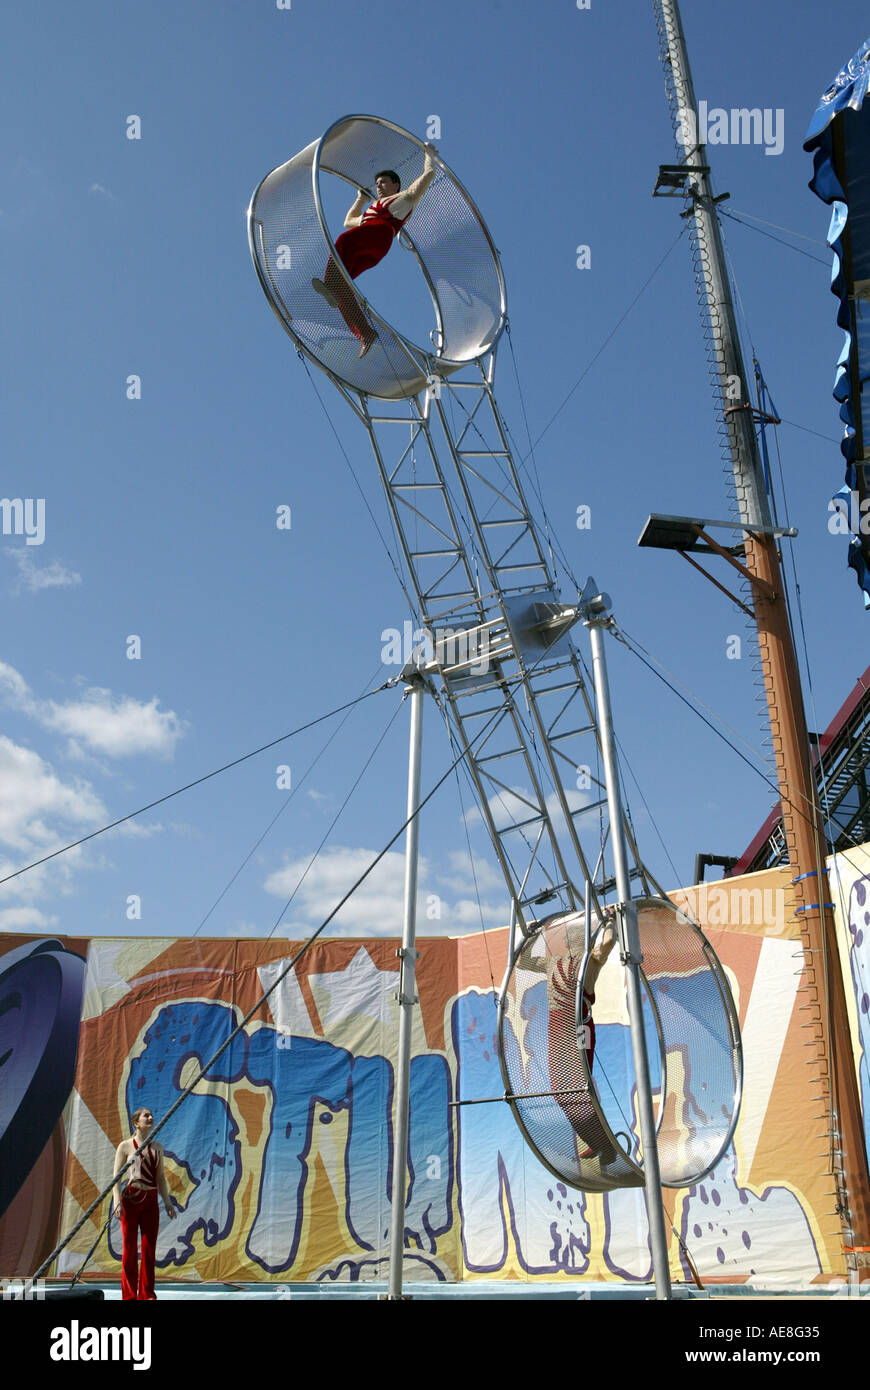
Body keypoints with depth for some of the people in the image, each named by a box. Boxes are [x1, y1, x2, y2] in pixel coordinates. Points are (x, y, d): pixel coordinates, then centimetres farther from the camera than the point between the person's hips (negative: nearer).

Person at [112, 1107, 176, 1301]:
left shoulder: (157, 1147, 14)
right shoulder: (125, 1146, 2)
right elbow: (116, 1175, -1)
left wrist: (167, 1201, 11)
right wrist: (117, 1201, -13)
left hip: (150, 1200, 4)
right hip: (131, 1198, -4)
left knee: (149, 1247, 2)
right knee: (129, 1247, -2)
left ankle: (147, 1294, 7)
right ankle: (129, 1294, 4)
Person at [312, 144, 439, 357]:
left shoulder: (406, 197, 28)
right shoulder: (373, 209, 47)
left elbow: (429, 173, 21)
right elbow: (348, 221, 57)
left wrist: (430, 153, 36)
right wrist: (361, 199, 60)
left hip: (380, 234, -7)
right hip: (363, 252, 7)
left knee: (344, 240, -36)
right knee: (342, 288, -17)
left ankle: (331, 285, -61)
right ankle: (366, 333, -29)